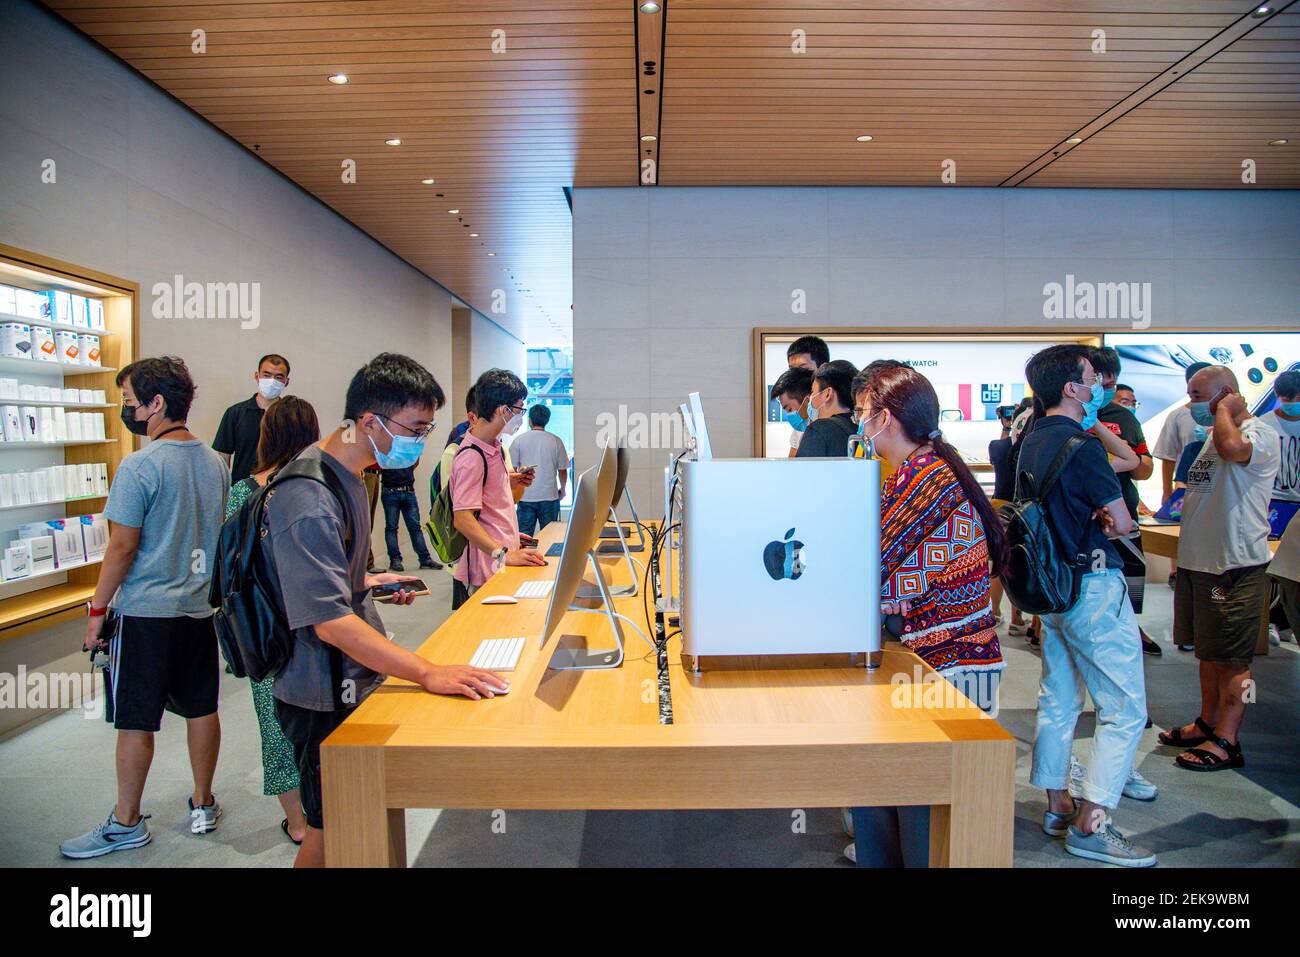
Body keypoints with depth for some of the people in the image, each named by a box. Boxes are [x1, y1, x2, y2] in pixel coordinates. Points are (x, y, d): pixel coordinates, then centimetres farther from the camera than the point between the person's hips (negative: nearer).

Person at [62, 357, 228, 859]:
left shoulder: (139, 467, -16)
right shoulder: (215, 463, 5)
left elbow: (122, 548, -15)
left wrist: (97, 609, -5)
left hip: (146, 611, -6)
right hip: (201, 606, 7)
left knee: (135, 722, 6)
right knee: (201, 709, 14)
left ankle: (126, 823, 19)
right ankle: (203, 805, 27)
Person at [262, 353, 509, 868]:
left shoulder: (343, 473, 5)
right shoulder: (309, 501, -28)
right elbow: (330, 622, -34)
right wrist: (428, 672, -38)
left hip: (351, 677, 9)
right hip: (324, 695, -9)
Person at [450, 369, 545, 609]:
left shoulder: (493, 445, 11)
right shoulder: (472, 456, -19)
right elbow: (463, 519, -25)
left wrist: (511, 481, 13)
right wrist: (504, 554, -31)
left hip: (501, 562, 9)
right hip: (486, 570, -9)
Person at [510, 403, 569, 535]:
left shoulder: (519, 440, -2)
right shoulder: (556, 441, -2)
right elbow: (562, 470, 2)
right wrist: (562, 490, 20)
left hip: (525, 497, 0)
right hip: (550, 496, 0)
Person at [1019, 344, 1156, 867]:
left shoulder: (1033, 441, 9)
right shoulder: (1080, 444, -18)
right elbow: (1123, 523, -14)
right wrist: (1103, 524, 5)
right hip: (1093, 585, -9)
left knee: (1058, 701, 16)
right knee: (1125, 709, -1)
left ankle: (1057, 806, 26)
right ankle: (1090, 824, 2)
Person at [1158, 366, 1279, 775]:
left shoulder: (1261, 434, -13)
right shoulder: (1213, 435, 15)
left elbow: (1232, 448, -37)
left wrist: (1225, 410, -18)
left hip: (1235, 565, -9)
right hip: (1199, 561, 9)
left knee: (1232, 658, -1)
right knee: (1208, 651, 18)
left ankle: (1226, 742, 7)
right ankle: (1208, 723, 31)